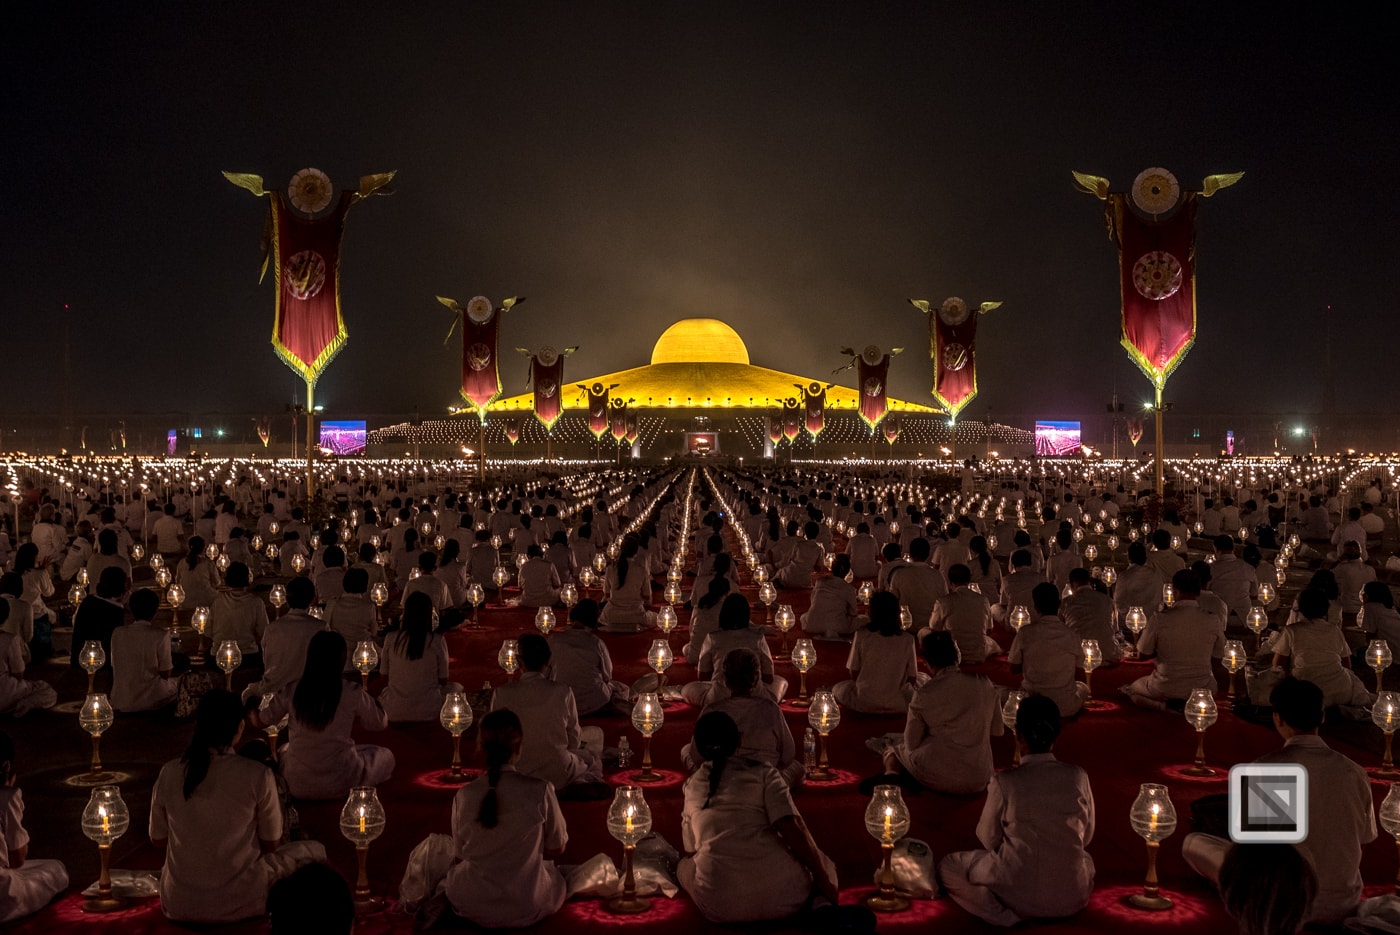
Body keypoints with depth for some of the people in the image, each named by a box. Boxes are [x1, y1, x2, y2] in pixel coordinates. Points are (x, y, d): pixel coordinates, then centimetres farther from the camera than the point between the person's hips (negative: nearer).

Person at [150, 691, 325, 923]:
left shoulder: (169, 773, -6)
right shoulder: (258, 775, -16)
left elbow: (158, 841, 8)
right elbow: (270, 845, -3)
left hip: (179, 904, 5)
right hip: (238, 903, -5)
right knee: (315, 851, 17)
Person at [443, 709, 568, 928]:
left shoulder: (464, 796, -11)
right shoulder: (539, 790, -17)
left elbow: (461, 854, 3)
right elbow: (556, 848, -3)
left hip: (472, 907, 2)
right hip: (527, 909, -1)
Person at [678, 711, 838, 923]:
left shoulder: (691, 786, 18)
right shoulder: (762, 773, 8)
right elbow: (792, 828, -6)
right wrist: (824, 880, 1)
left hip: (718, 902, 1)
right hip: (779, 893, 0)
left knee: (684, 866, 34)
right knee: (820, 862, 31)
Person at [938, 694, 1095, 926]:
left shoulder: (1004, 782, -15)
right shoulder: (1078, 777, -7)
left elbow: (989, 839, -1)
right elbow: (1086, 836, 7)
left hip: (1020, 897, -4)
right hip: (1072, 900, 4)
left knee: (947, 866, 20)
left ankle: (1007, 916, -1)